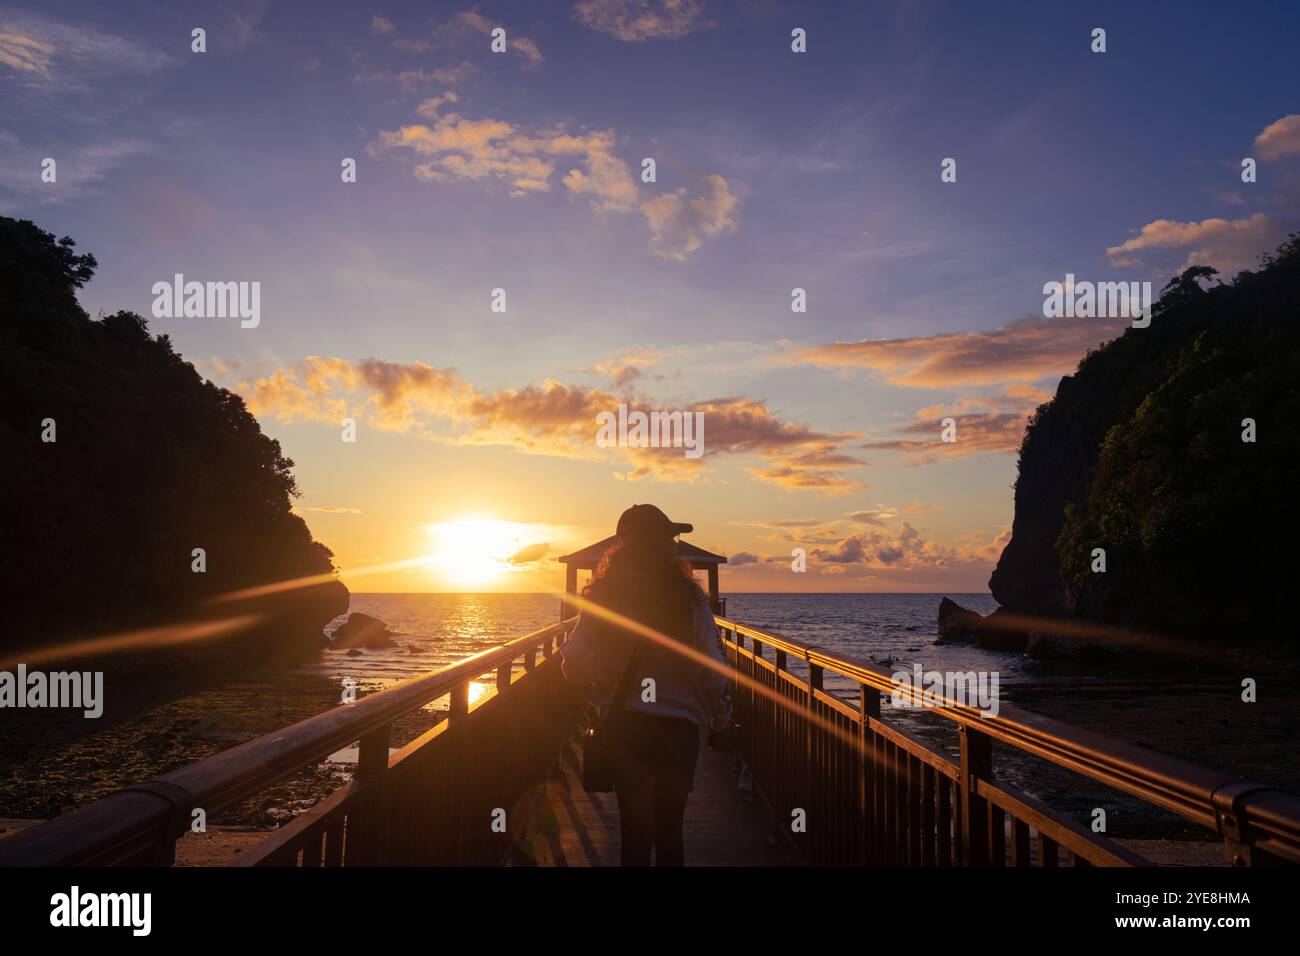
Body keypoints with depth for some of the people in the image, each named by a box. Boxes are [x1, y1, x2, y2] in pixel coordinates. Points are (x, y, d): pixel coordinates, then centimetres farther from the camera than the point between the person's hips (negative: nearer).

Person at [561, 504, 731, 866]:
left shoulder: (601, 597, -6)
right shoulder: (689, 597, -11)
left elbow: (575, 665, -6)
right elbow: (711, 670, -12)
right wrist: (720, 715, 6)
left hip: (623, 724, 1)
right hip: (678, 726, -1)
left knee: (634, 829, 13)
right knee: (669, 831, 17)